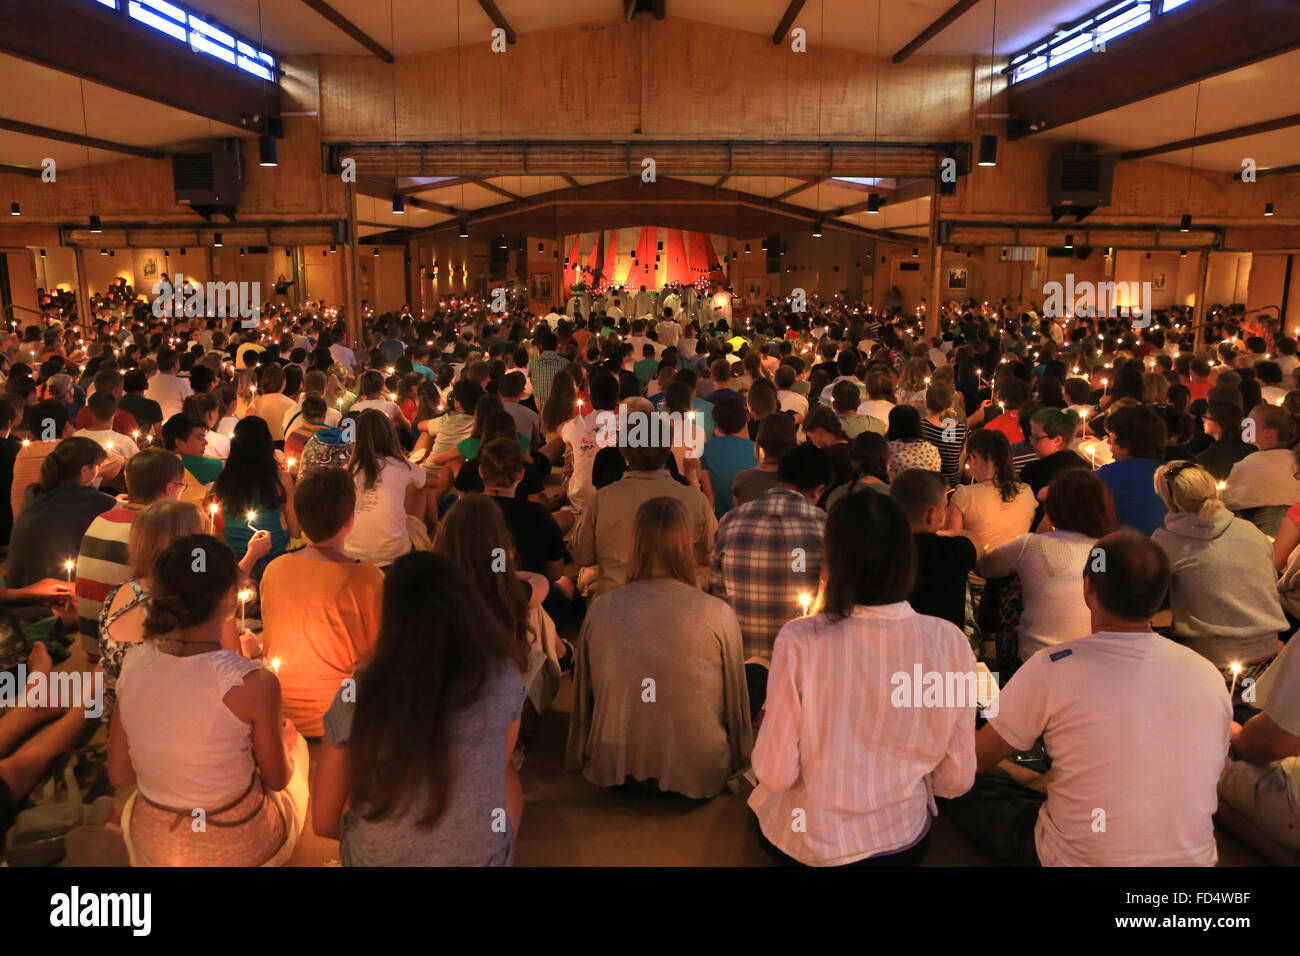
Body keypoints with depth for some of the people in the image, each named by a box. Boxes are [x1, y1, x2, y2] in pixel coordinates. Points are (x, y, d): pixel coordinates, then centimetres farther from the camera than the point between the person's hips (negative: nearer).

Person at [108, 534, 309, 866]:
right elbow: (278, 779, -10)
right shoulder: (253, 682, -27)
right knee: (295, 742, 25)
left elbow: (119, 775, -1)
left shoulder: (133, 664, -13)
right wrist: (282, 737, 10)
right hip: (236, 848, -4)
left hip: (153, 842, 4)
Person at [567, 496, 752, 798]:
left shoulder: (600, 609, -11)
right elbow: (735, 702, -3)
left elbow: (582, 694, 2)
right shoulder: (718, 615, -17)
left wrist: (580, 759, 19)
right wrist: (738, 762, 17)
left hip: (614, 771, 2)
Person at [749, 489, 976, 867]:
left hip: (805, 841, -2)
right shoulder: (948, 642, -17)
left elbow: (775, 774, -17)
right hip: (901, 841, 2)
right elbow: (957, 779, -8)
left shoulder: (800, 641, -24)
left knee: (764, 802, 33)